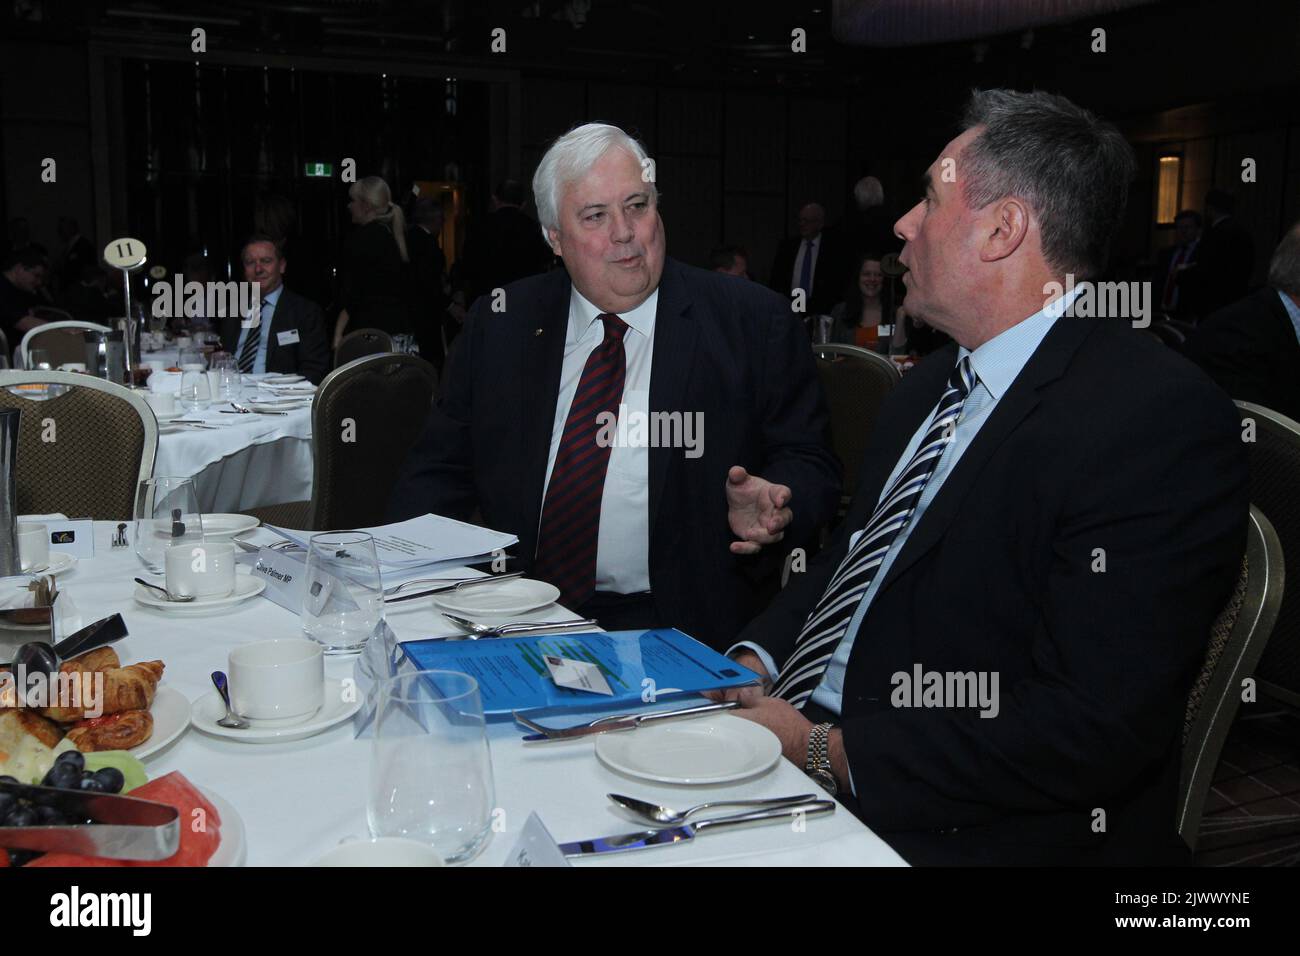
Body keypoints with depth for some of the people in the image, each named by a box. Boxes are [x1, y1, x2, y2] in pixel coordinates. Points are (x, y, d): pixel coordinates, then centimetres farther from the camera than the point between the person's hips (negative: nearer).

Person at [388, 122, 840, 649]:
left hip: (676, 625, -2)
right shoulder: (499, 325, 9)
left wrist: (772, 506, -19)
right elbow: (441, 468, 11)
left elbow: (809, 466, 4)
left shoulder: (753, 322, 2)